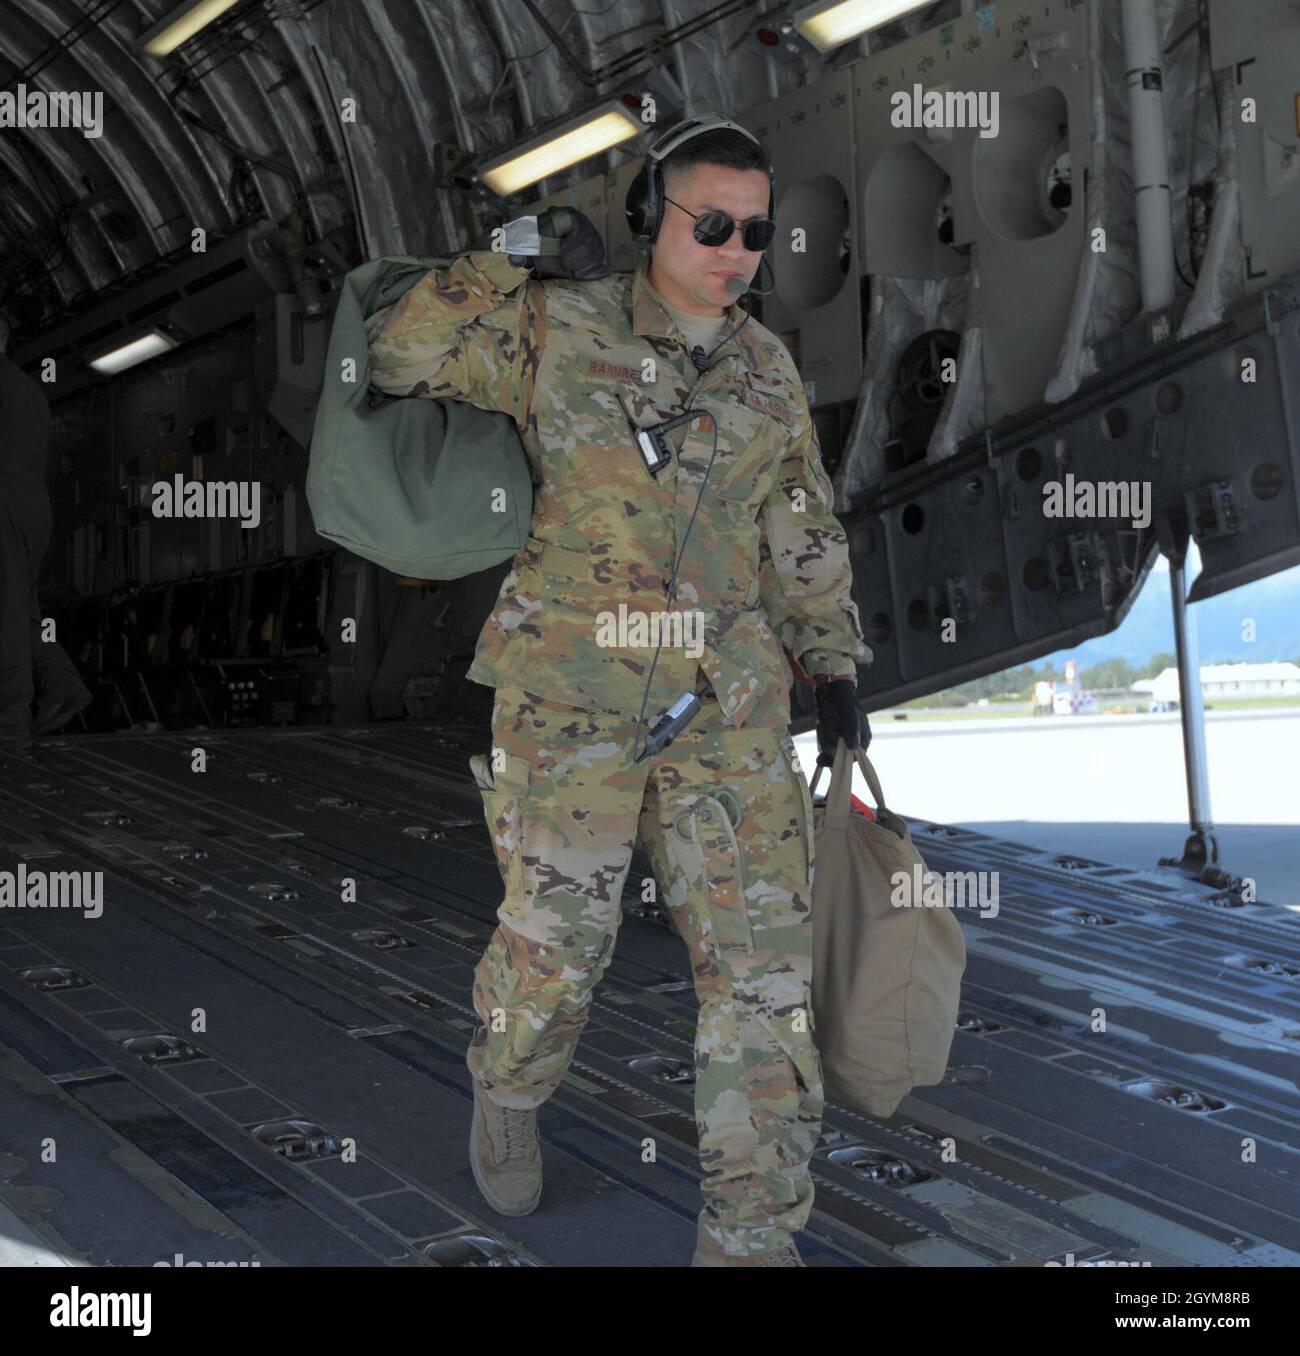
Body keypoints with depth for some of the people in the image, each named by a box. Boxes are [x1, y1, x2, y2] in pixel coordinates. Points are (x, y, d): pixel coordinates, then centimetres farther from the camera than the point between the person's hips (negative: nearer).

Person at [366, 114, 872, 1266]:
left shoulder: (765, 367, 10)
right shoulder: (560, 327, -1)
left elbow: (801, 532, 14)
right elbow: (393, 356, 0)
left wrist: (836, 668, 10)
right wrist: (516, 263, -7)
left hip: (727, 700, 3)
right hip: (573, 690, -3)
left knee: (765, 957, -4)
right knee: (556, 944, 5)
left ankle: (752, 1235, 9)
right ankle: (510, 1092, 40)